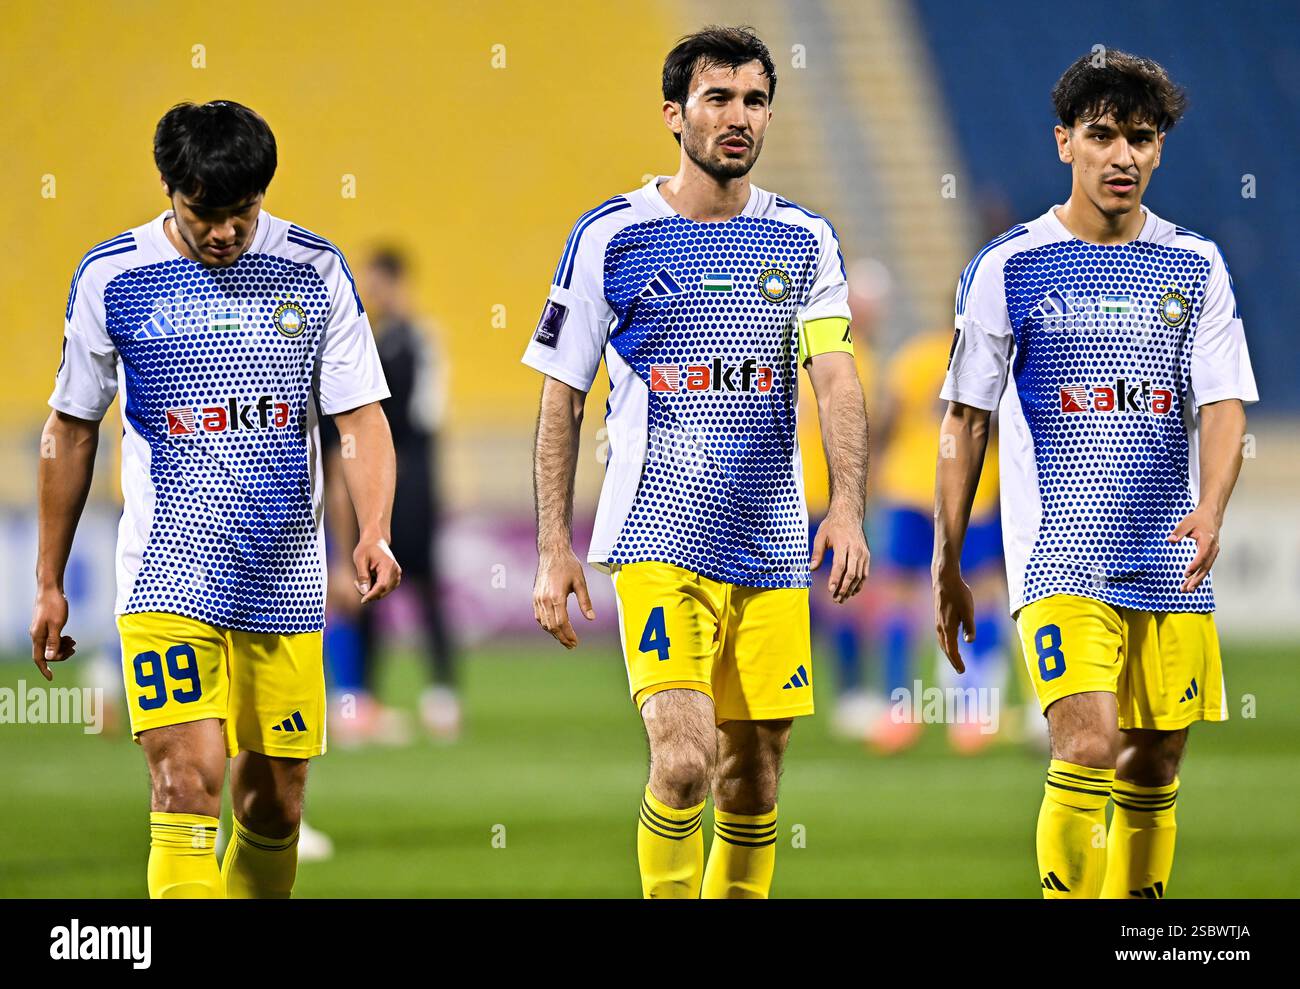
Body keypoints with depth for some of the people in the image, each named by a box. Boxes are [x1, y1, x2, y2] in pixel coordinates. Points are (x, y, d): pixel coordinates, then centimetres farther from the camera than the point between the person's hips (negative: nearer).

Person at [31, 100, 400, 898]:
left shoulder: (315, 271, 2)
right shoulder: (111, 278, -1)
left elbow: (362, 415, 1)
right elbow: (71, 430, 9)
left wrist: (375, 530, -17)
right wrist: (49, 583, 11)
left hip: (284, 581, 2)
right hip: (167, 574, -2)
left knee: (274, 803, 8)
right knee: (188, 781, -17)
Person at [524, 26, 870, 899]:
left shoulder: (805, 241, 8)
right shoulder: (611, 236, 0)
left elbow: (835, 377, -3)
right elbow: (562, 399, 4)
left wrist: (847, 506, -19)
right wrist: (553, 549, -1)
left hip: (771, 545, 4)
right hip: (658, 540, -3)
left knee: (753, 777, 7)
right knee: (684, 758, -18)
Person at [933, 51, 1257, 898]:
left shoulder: (1196, 268, 7)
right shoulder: (1007, 269, 1)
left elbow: (1224, 403, 0)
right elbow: (965, 421, 6)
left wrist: (1212, 505, -20)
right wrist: (947, 567, 5)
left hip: (1171, 565, 3)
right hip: (1060, 553, -3)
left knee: (1152, 772, 7)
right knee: (1088, 751, -18)